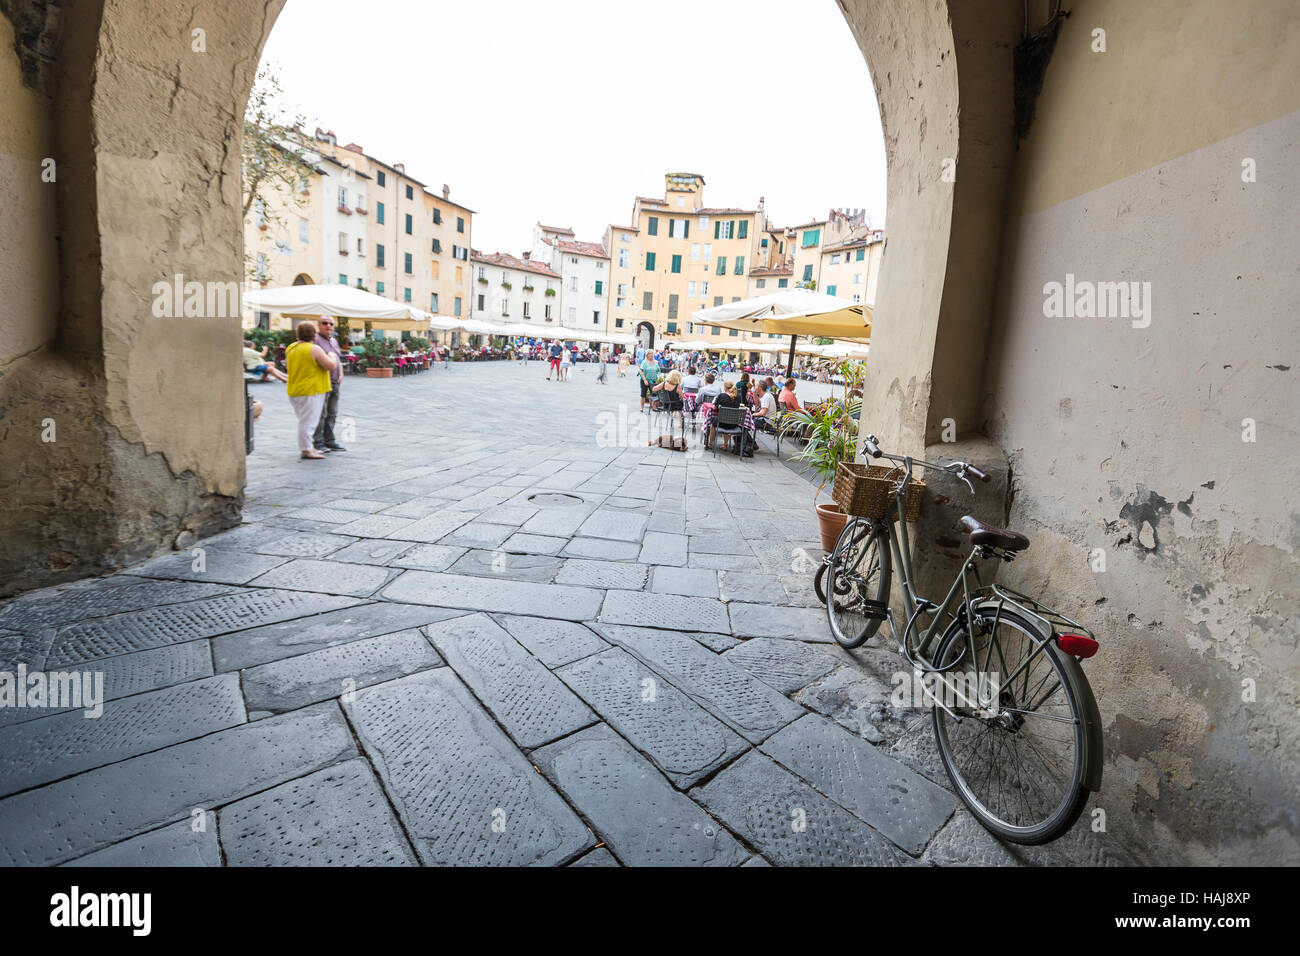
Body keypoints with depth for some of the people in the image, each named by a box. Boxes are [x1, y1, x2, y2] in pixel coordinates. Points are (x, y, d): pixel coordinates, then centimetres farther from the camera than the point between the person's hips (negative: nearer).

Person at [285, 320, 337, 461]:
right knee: (308, 421, -5)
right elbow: (332, 366, -15)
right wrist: (331, 356, 4)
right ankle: (306, 450, -3)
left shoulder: (291, 348, 10)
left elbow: (287, 365, 25)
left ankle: (308, 447, 23)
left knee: (304, 421, 17)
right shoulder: (314, 349, -14)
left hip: (294, 390, 8)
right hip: (310, 391, -8)